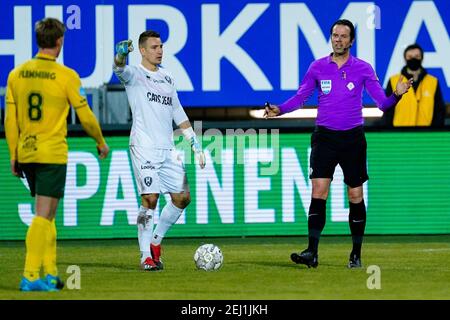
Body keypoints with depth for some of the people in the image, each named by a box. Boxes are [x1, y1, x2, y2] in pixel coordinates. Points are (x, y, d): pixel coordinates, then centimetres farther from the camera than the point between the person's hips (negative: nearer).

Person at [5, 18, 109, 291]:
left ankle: (51, 274, 19)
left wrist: (14, 156, 13)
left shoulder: (17, 74, 4)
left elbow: (10, 120, 5)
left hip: (26, 153, 5)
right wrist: (101, 143, 14)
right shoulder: (66, 76, -9)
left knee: (47, 215, 16)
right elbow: (86, 116, -2)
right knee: (44, 215, -5)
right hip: (53, 153, -5)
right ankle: (30, 276, -11)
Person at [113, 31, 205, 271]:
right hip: (144, 147, -7)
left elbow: (178, 114, 24)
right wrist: (121, 54, -49)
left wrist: (195, 144, 19)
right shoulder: (134, 75, -1)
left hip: (167, 149, 7)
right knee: (150, 199, -14)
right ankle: (146, 256, -7)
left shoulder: (167, 78, 18)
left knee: (182, 198, 4)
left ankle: (156, 242, 21)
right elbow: (120, 70, -25)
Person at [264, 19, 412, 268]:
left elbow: (381, 102, -2)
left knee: (355, 196, 4)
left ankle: (356, 255, 15)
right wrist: (279, 110, -7)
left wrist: (396, 96, -22)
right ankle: (312, 252, -16)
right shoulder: (318, 67, 5)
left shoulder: (363, 69, 1)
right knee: (318, 192, -12)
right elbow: (300, 97, 9)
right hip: (324, 137, 0)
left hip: (353, 138, 0)